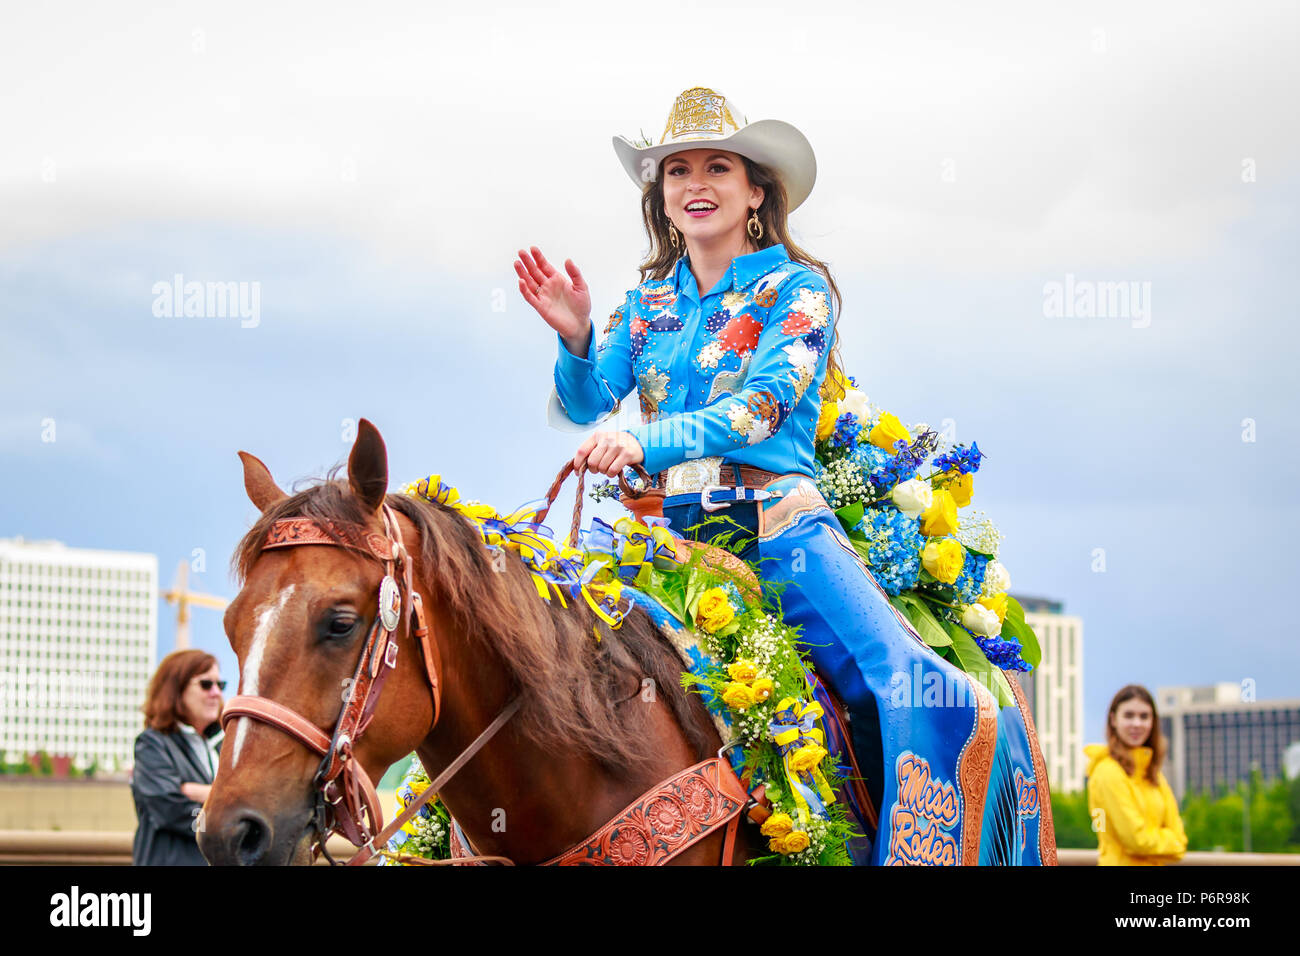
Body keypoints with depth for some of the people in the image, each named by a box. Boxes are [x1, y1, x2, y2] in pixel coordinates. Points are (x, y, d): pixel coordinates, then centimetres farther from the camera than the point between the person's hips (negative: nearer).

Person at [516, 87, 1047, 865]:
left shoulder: (798, 290, 3)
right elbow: (583, 405, 5)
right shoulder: (647, 304, 16)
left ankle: (917, 855, -19)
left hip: (778, 527, -3)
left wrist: (647, 443, -29)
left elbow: (763, 405, -13)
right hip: (668, 530, 4)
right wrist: (575, 338, -17)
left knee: (917, 692, -25)